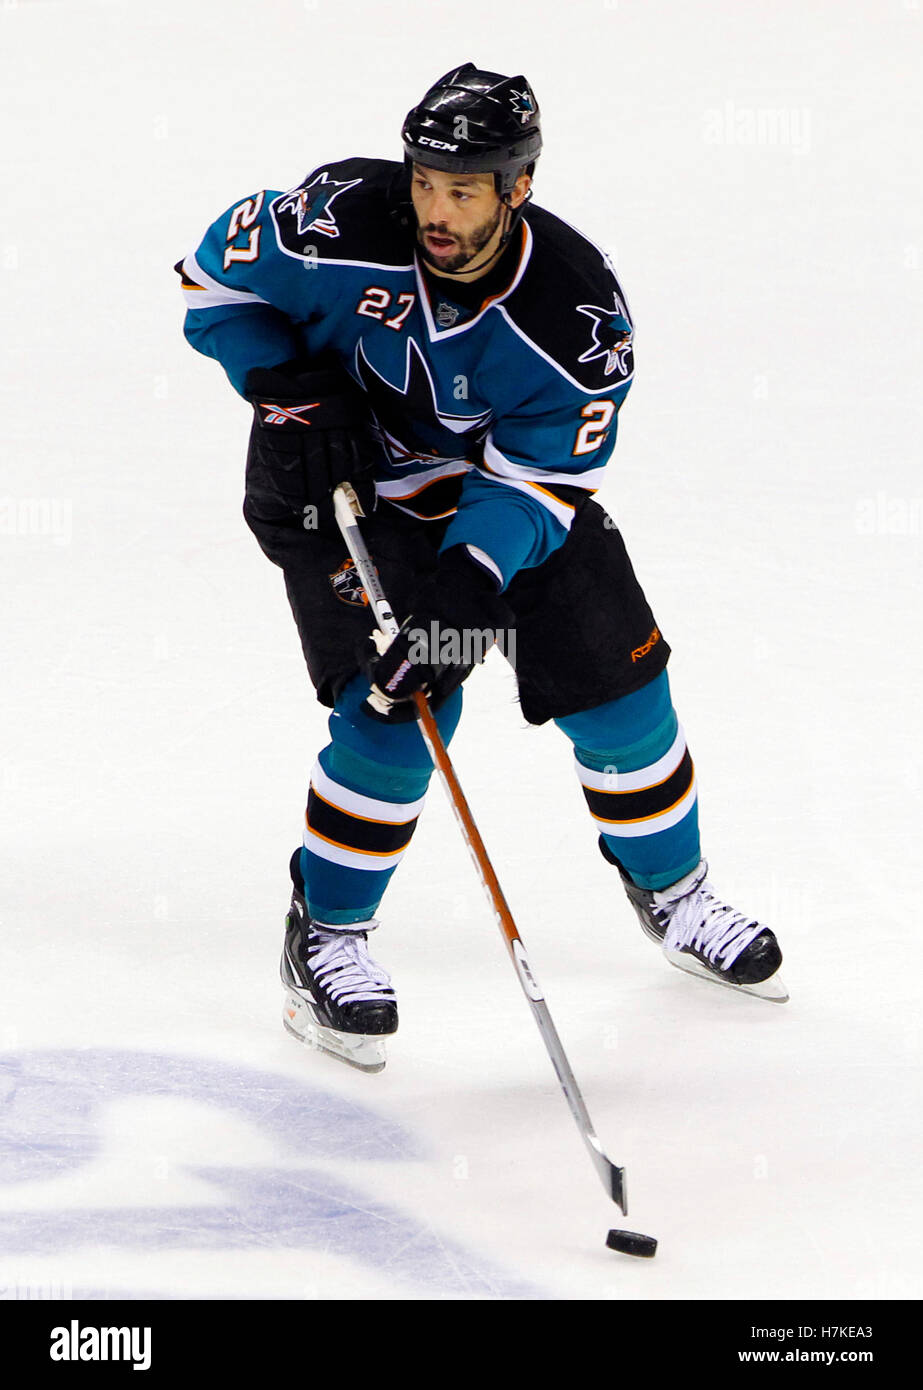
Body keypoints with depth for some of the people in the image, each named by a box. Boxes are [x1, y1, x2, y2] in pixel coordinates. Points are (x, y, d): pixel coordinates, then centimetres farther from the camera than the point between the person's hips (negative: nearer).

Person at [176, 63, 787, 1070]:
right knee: (395, 715, -16)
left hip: (506, 481, 2)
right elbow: (214, 278, -11)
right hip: (338, 484, -2)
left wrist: (469, 581, -35)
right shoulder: (342, 222, -28)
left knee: (618, 686, 3)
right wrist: (293, 389, -21)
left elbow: (541, 478, -22)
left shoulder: (579, 314, -27)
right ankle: (324, 936, 3)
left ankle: (669, 887, 29)